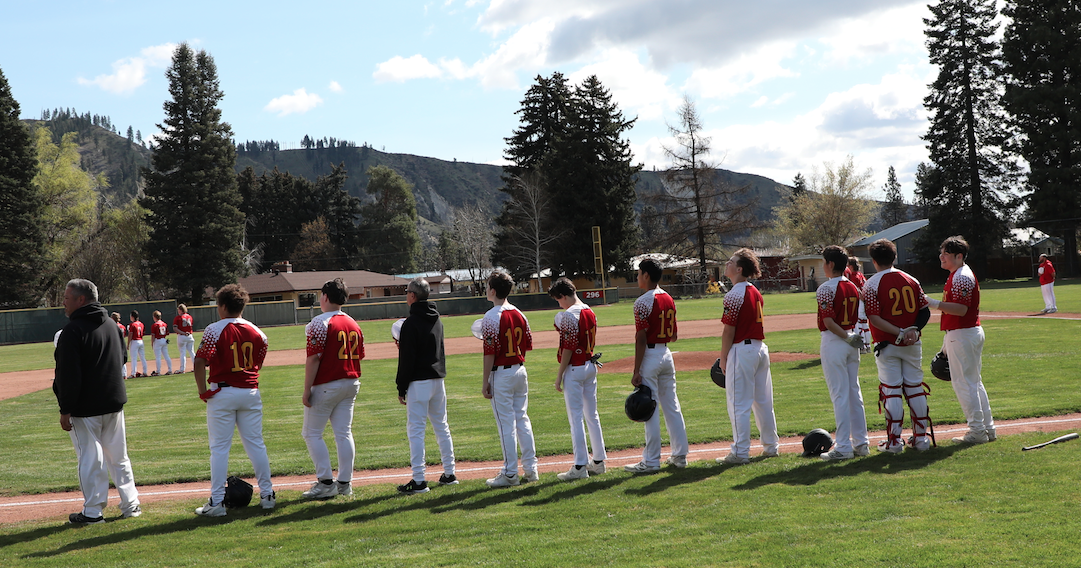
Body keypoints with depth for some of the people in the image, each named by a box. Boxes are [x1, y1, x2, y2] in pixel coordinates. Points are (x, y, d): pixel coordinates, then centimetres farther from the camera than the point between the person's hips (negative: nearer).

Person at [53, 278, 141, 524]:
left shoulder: (73, 330, -15)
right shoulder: (112, 326, 11)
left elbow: (69, 375, -18)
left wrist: (65, 410, -15)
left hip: (85, 408, -8)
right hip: (114, 403, 8)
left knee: (90, 458, -1)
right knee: (118, 456, 14)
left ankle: (93, 512, 3)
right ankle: (131, 505, 18)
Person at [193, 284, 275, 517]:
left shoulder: (215, 330, -10)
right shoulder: (257, 332, 5)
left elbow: (200, 362, -17)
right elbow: (258, 363, 11)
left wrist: (203, 391, -9)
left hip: (222, 394, -4)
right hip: (251, 392, 4)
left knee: (219, 448, 0)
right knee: (256, 444, 11)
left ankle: (217, 502, -1)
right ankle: (267, 495, 14)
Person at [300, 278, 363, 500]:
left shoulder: (320, 323, -13)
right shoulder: (353, 324, 10)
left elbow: (313, 359, -17)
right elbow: (359, 355, 13)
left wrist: (307, 390, -15)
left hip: (326, 386, -7)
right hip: (351, 383, 7)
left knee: (312, 433, 2)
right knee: (344, 433, 10)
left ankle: (326, 482, -3)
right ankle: (345, 482, 11)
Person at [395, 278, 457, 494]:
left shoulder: (411, 323, -13)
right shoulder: (437, 319, 11)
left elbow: (407, 359, -14)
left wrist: (402, 387, -9)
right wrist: (403, 346, 19)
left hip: (419, 381, -8)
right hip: (438, 379, 8)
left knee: (415, 429, -5)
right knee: (441, 426, 15)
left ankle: (419, 480, -8)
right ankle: (449, 473, 19)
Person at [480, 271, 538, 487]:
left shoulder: (491, 317, -15)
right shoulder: (519, 314, 7)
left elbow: (490, 352, -17)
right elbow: (528, 344, 11)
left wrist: (485, 382, -12)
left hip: (501, 373, -7)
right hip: (520, 370, 7)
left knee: (506, 423, -3)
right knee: (522, 419, 13)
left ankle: (510, 473, 1)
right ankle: (530, 469, 16)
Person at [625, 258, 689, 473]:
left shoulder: (643, 302, -14)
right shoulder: (669, 299, 9)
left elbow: (641, 339, -18)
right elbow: (674, 335, 13)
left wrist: (636, 371, -17)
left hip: (650, 356, -8)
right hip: (666, 354, 8)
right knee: (672, 406, 13)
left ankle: (651, 461, -1)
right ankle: (680, 455, 16)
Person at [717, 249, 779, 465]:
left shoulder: (734, 295, -14)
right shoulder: (755, 292, 11)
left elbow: (729, 331, -14)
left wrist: (723, 358, -6)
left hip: (741, 350, -9)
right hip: (760, 348, 9)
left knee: (739, 404, -4)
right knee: (763, 401, 15)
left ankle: (740, 452, -2)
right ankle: (771, 446, 22)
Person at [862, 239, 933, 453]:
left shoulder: (871, 285, -8)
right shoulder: (911, 280, 6)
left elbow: (874, 318, -16)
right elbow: (925, 311, 2)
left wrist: (899, 333, -16)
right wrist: (913, 330, -9)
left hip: (887, 345, -4)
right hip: (912, 345, 4)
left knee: (891, 391, 0)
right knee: (915, 388, 10)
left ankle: (894, 441, 2)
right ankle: (921, 437, 14)